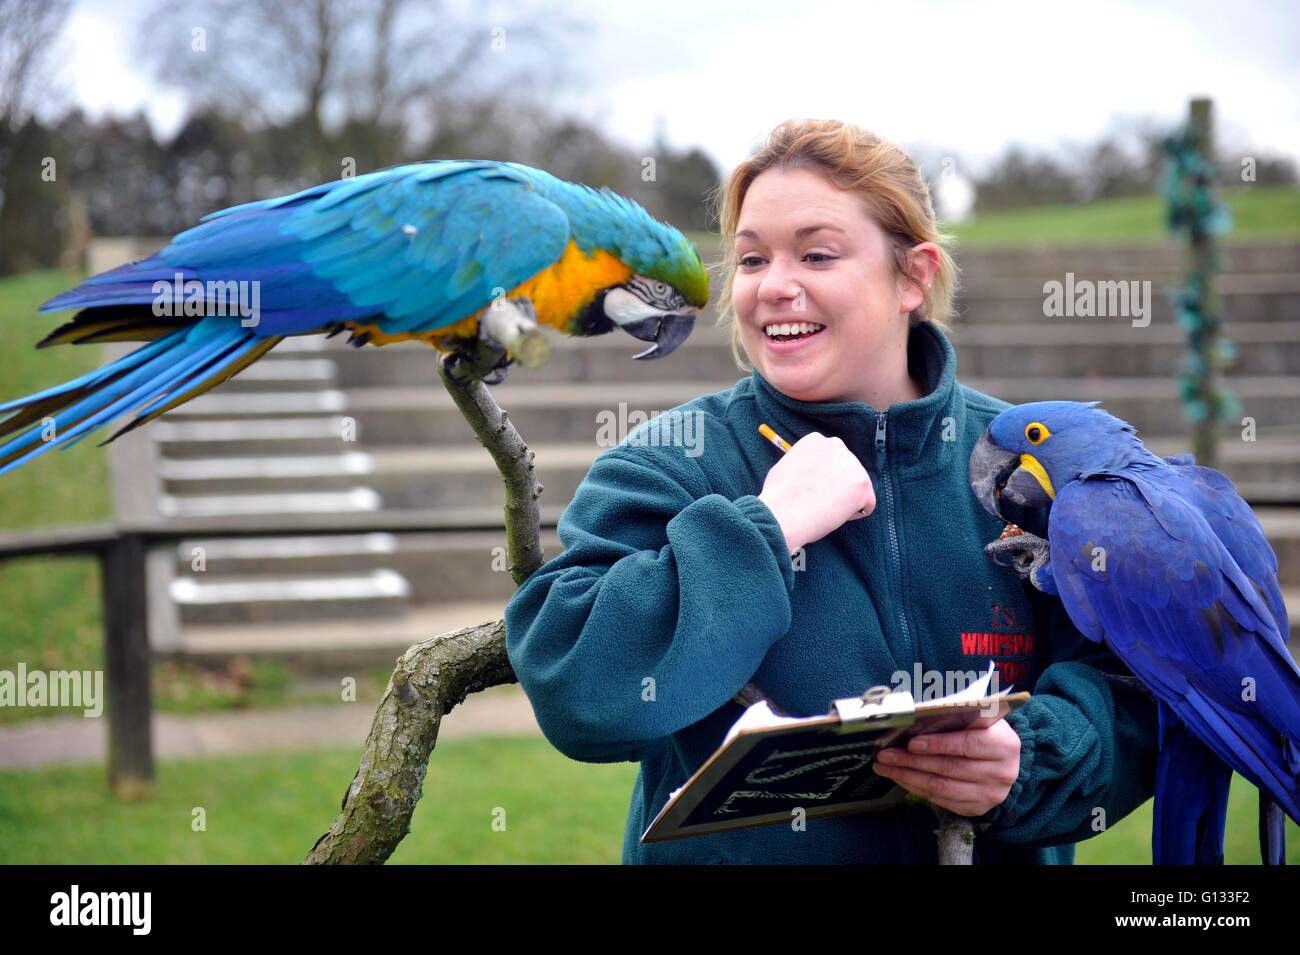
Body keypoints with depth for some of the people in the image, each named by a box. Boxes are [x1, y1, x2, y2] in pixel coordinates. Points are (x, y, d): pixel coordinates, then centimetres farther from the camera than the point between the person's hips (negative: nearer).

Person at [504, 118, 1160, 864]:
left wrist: (1028, 763, -18)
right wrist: (767, 527, -16)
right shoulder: (675, 464, -2)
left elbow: (1133, 694, 0)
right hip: (730, 846, -1)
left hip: (989, 847, 1)